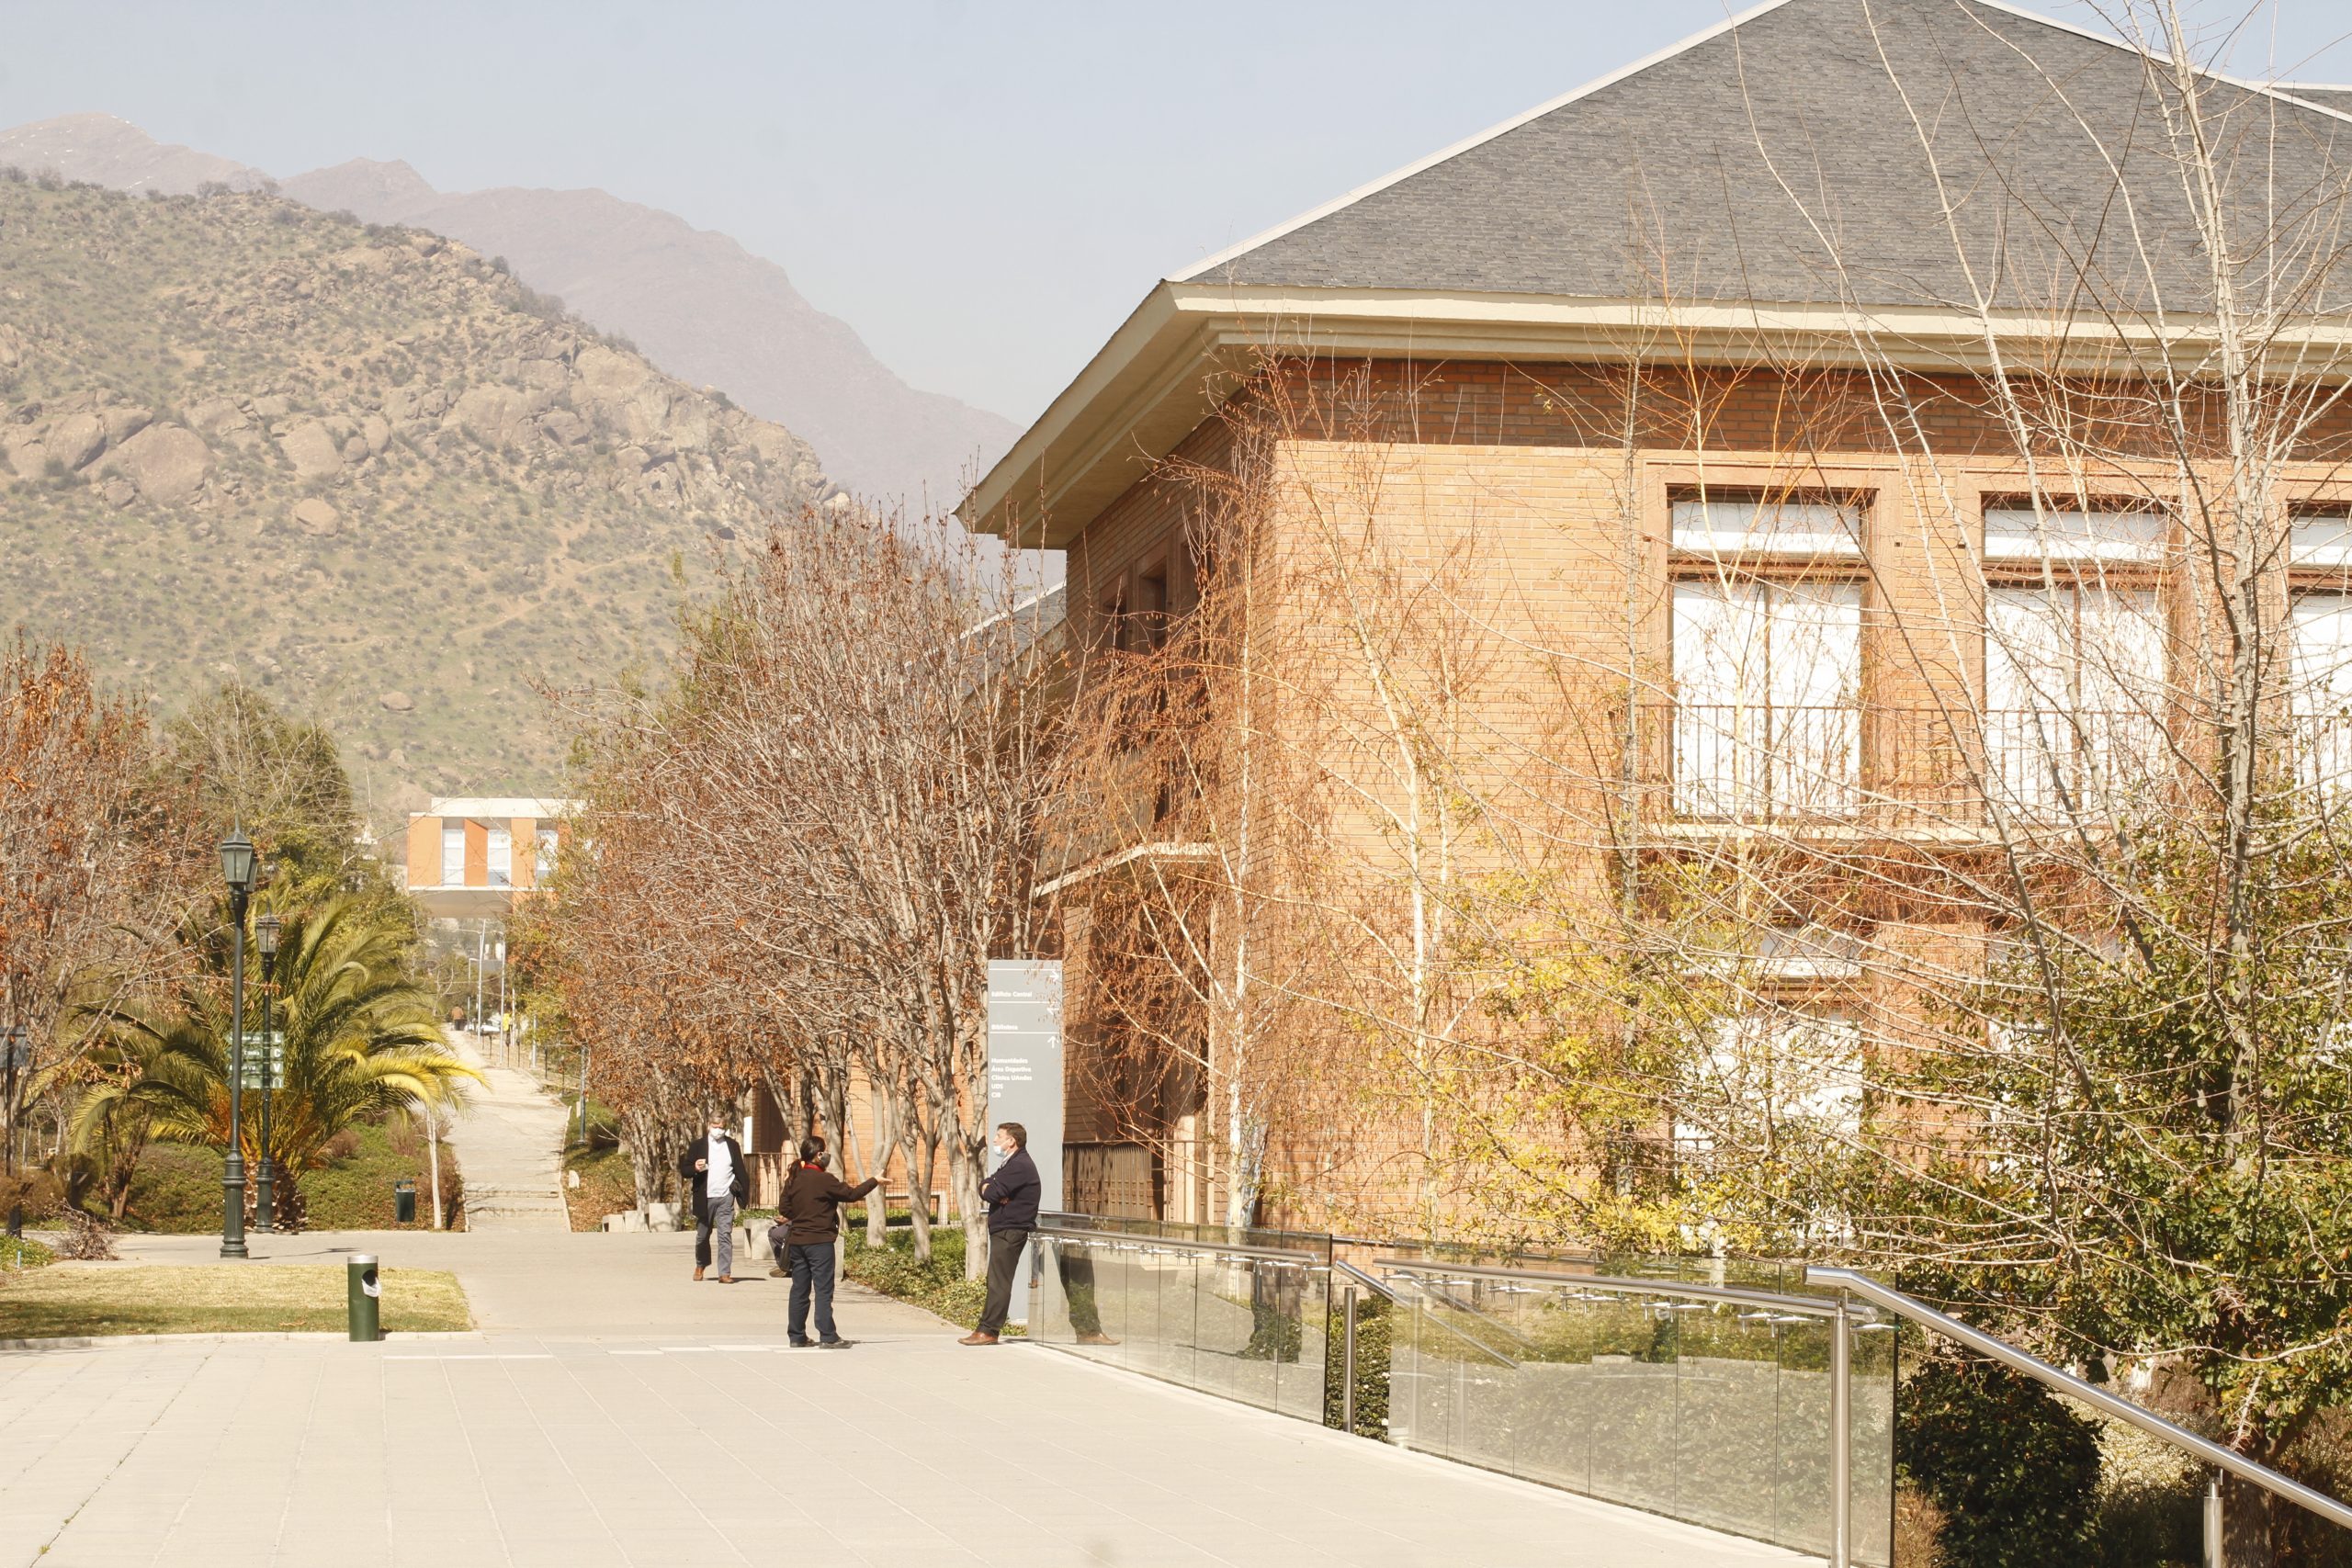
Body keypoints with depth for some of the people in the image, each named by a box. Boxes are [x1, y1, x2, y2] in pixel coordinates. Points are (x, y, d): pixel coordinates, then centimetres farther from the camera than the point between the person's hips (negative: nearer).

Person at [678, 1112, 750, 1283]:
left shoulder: (732, 1146, 9)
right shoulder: (697, 1145, 5)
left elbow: (741, 1171, 10)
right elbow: (684, 1171, 4)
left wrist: (743, 1194, 0)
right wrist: (695, 1168, -17)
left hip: (726, 1198, 0)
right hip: (704, 1197, 0)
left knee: (725, 1235, -7)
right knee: (702, 1235, 10)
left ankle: (725, 1273, -8)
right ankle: (700, 1265, 34)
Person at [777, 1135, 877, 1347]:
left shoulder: (793, 1180, 6)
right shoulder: (824, 1180, -14)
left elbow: (783, 1209, 9)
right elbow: (851, 1194, -8)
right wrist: (874, 1181, 4)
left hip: (796, 1241, 7)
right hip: (819, 1242, -7)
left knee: (800, 1290, 11)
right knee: (824, 1290, -4)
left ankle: (796, 1335, 14)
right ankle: (828, 1336, -6)